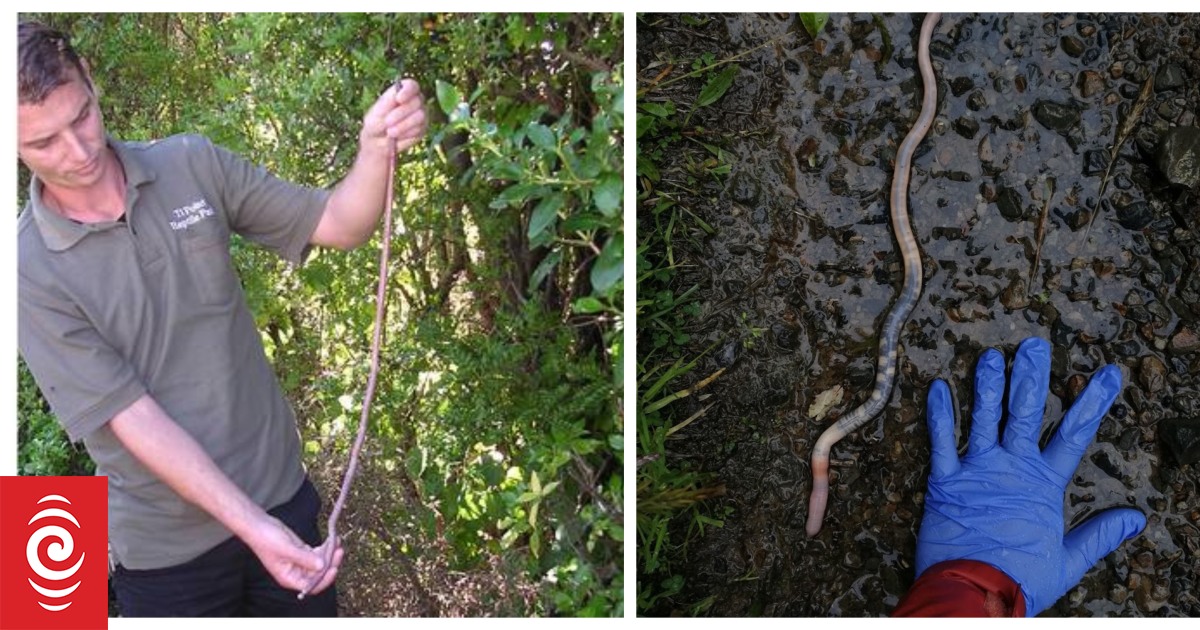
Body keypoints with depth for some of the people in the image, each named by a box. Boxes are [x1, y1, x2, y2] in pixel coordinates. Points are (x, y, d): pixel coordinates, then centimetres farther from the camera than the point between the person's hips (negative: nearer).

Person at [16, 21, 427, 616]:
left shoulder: (191, 164, -6)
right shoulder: (28, 268, -15)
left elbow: (338, 225, -5)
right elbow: (131, 414, -19)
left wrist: (376, 149, -25)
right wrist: (251, 526, -26)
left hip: (281, 491, 3)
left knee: (314, 612, 20)